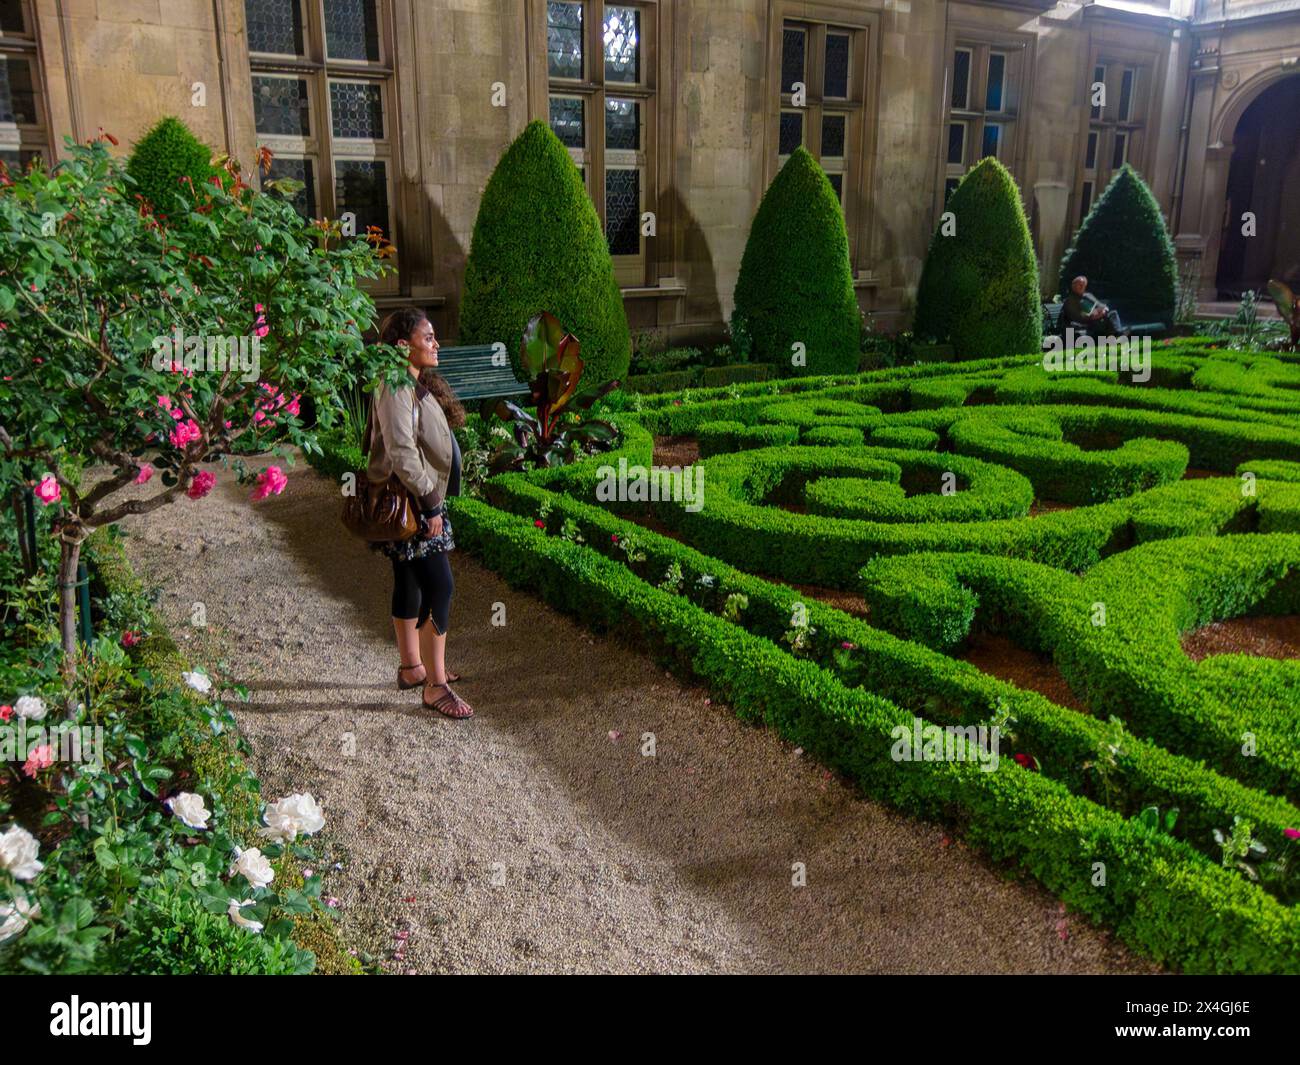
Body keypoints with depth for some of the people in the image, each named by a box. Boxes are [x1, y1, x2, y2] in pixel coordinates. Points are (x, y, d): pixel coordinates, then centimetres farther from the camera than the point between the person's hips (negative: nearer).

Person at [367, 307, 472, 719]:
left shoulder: (417, 384, 14)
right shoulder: (396, 388, -19)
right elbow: (401, 454, -27)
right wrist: (430, 505, -23)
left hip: (417, 502, 10)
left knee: (410, 582, 17)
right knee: (439, 586, -10)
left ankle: (411, 667, 29)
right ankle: (434, 686, -3)